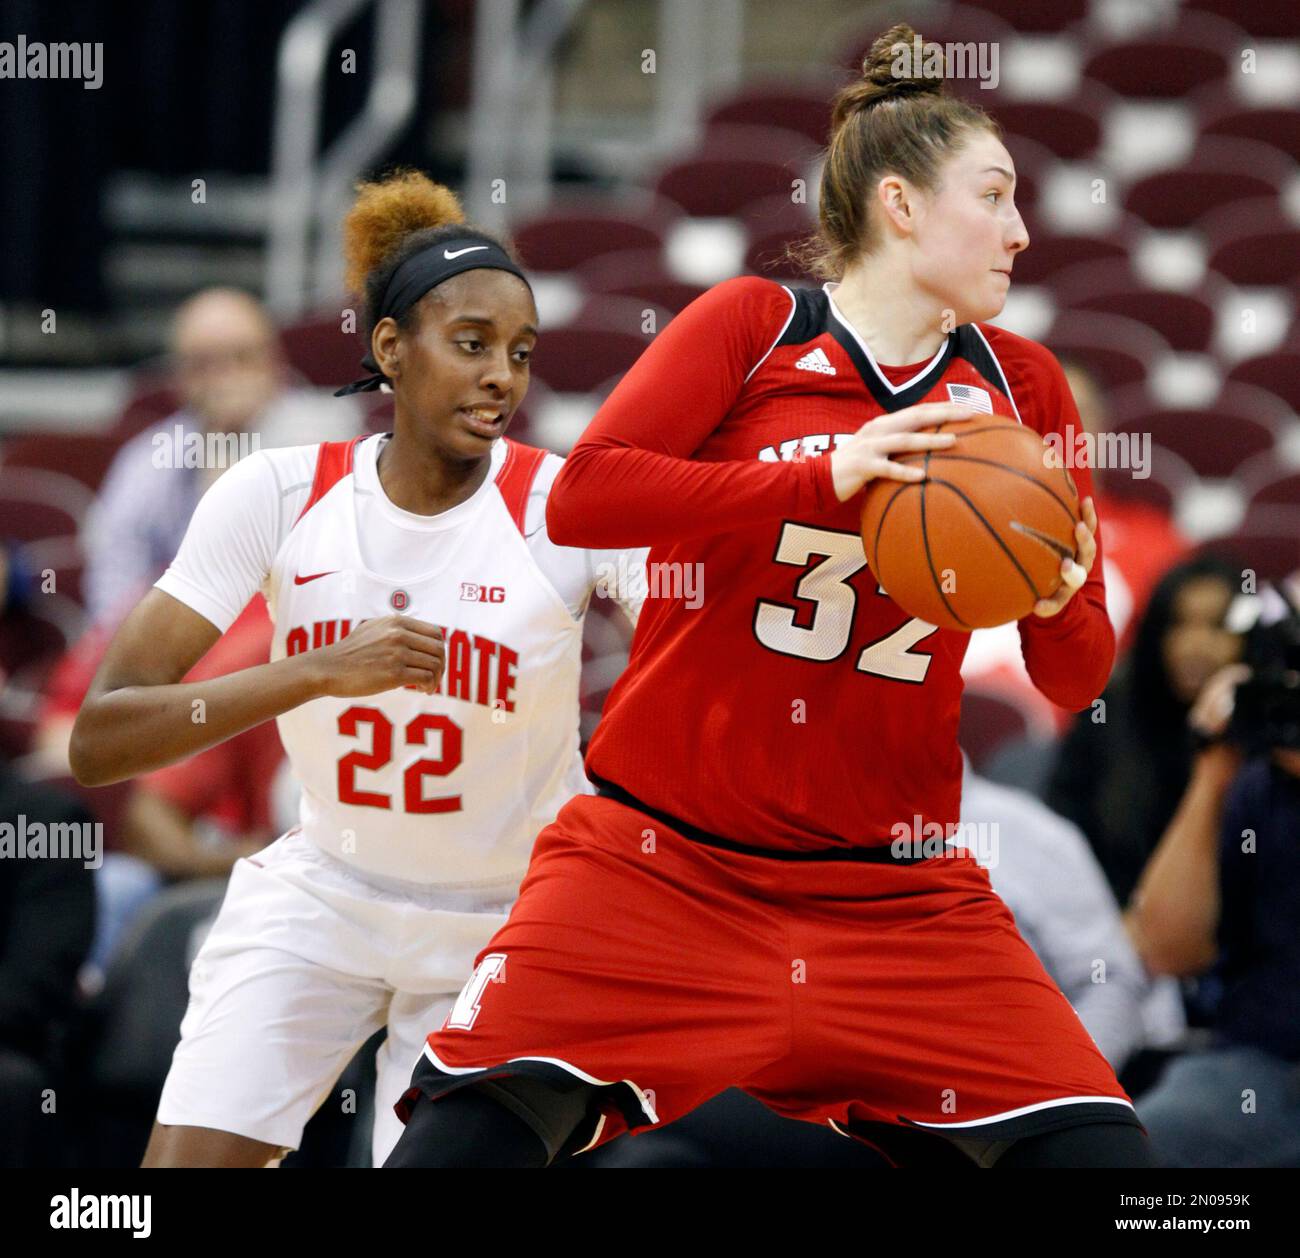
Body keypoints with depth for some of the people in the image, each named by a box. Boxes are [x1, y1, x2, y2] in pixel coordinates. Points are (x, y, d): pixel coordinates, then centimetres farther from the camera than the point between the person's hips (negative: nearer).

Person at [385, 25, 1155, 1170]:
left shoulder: (1022, 387, 10)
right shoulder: (755, 325, 1)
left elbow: (1075, 678, 12)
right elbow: (582, 494, -14)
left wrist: (1059, 599, -12)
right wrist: (827, 477, -23)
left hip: (899, 895, 3)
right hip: (658, 863, -3)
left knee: (1103, 1158, -12)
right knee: (471, 1138, -20)